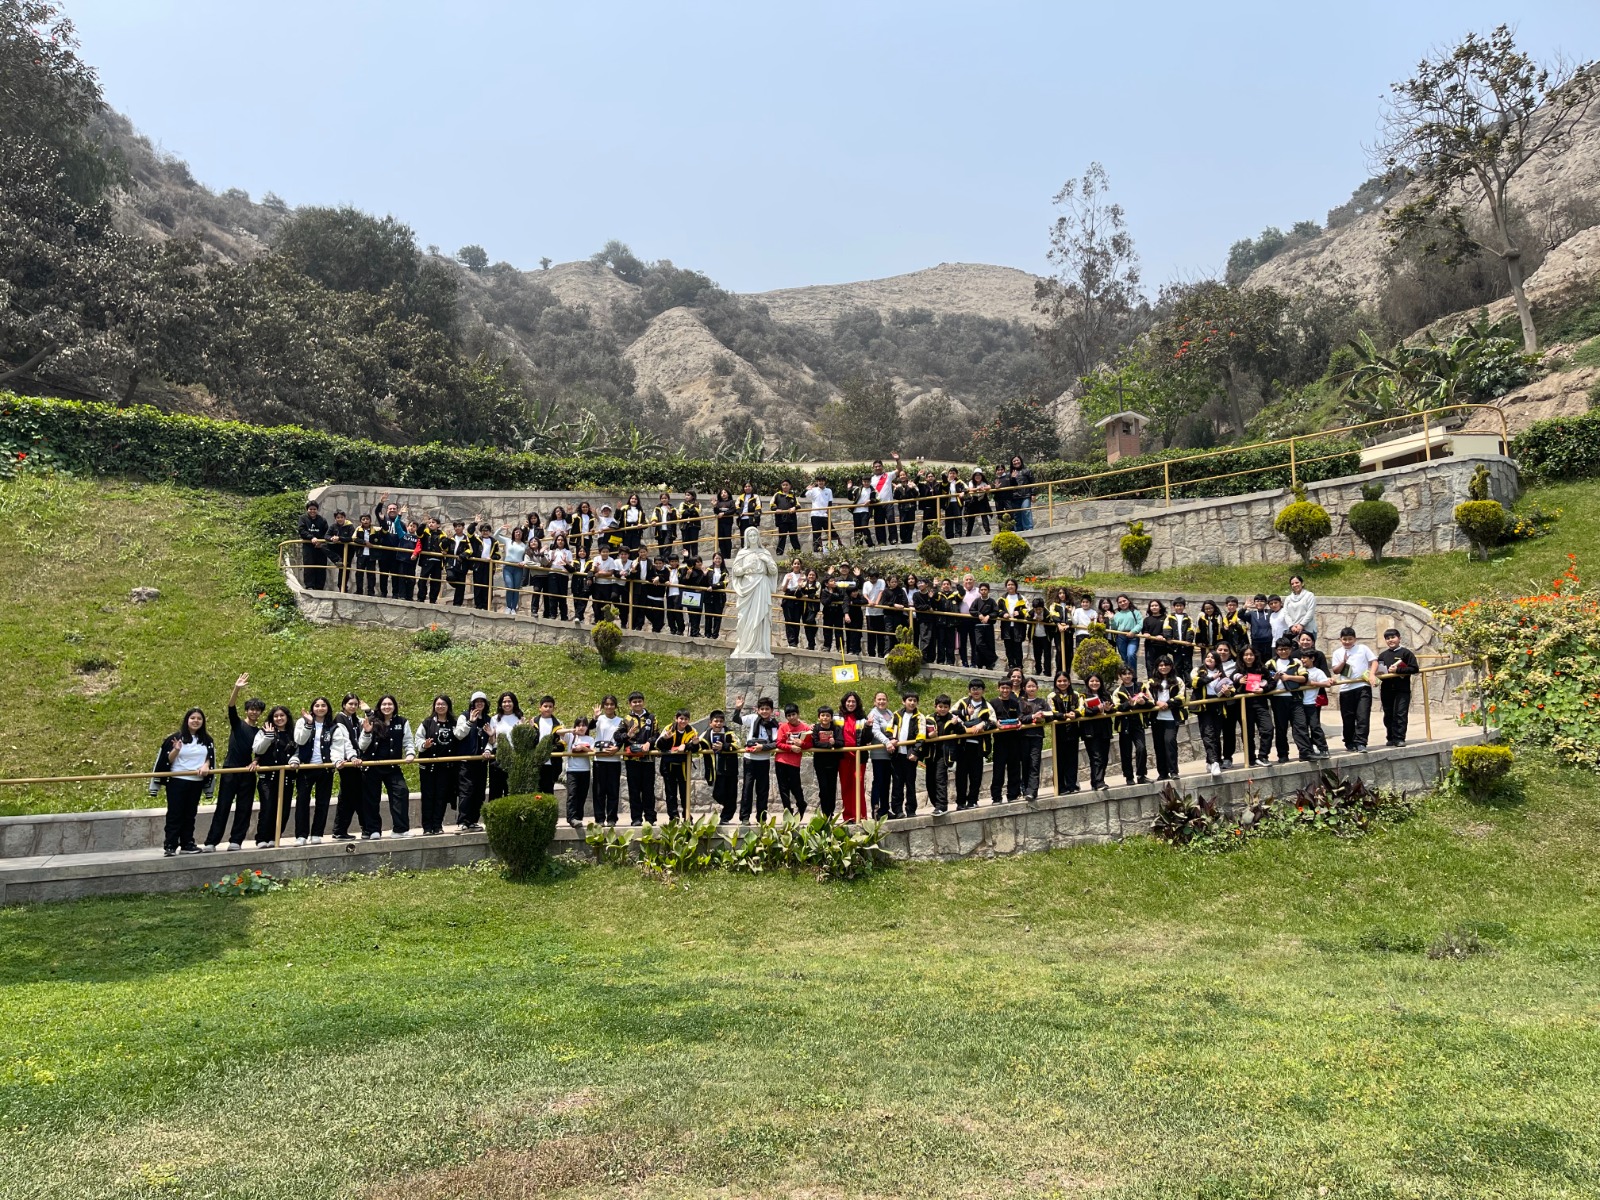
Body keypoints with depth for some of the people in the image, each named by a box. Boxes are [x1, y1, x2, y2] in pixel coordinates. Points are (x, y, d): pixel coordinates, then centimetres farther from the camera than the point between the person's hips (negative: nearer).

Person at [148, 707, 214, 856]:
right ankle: (169, 845, -3)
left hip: (196, 782, 4)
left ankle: (187, 844, 15)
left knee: (190, 814, 10)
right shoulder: (176, 738, -5)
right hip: (177, 780, -4)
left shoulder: (207, 740, 8)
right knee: (174, 814, -4)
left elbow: (210, 757, 10)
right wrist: (176, 750, -25)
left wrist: (206, 766, -10)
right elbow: (168, 760, -6)